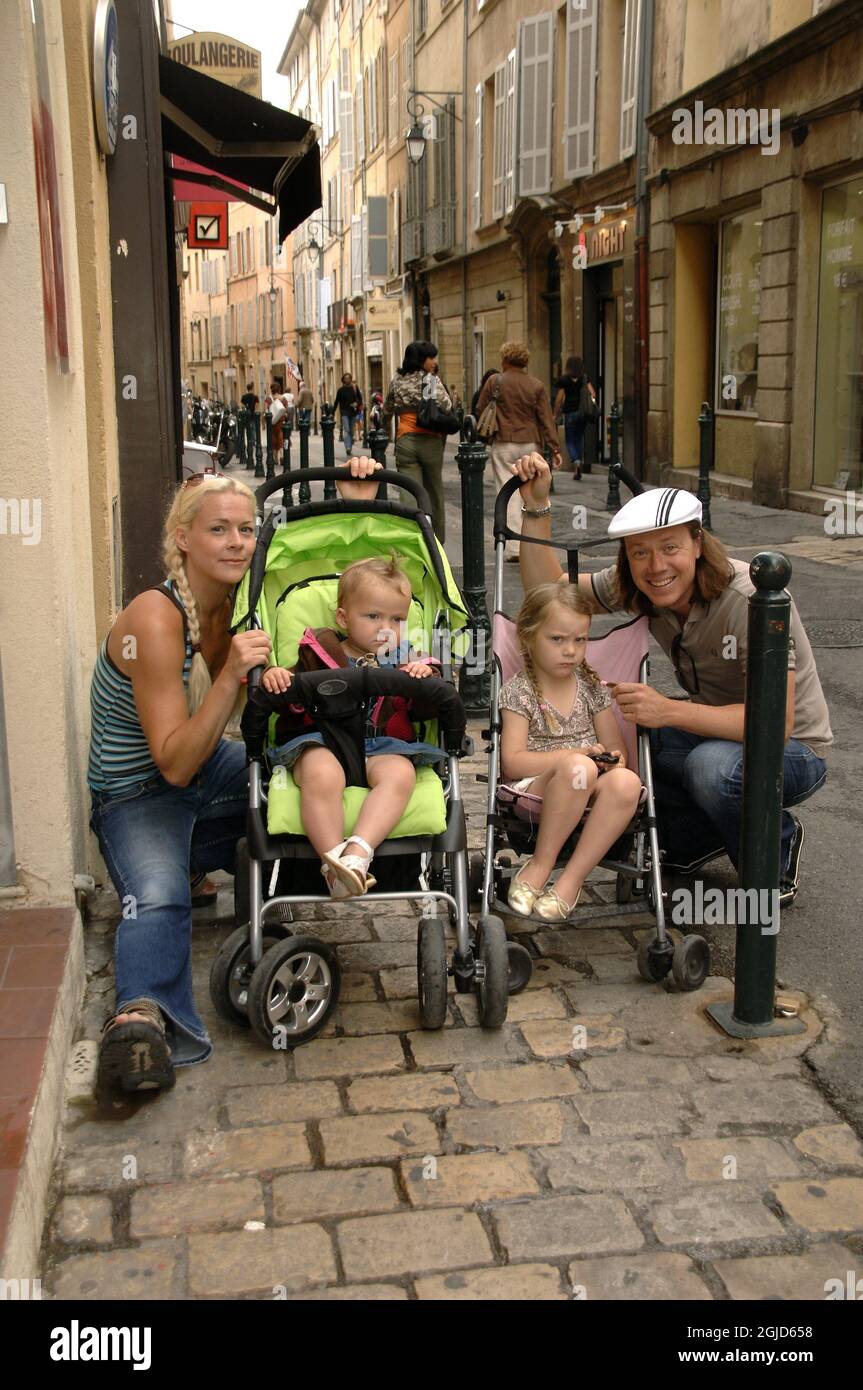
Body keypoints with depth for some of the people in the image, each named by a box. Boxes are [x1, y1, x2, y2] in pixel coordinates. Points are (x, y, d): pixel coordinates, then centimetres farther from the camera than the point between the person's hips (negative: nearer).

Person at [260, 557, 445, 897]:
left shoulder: (404, 662, 19)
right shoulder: (318, 654, 13)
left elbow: (425, 712, 10)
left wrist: (426, 679, -10)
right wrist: (273, 677, -14)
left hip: (382, 748, 2)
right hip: (321, 744, -2)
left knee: (400, 773, -34)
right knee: (322, 774, -38)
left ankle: (358, 853, -46)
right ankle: (333, 863, -38)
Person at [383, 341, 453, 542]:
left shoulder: (397, 381, 8)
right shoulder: (431, 379, -5)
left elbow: (387, 412, 20)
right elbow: (445, 407, -19)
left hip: (404, 441, 2)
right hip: (430, 441, -2)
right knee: (434, 493, 13)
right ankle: (437, 540, 23)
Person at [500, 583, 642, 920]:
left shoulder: (591, 686, 13)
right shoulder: (519, 691, 0)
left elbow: (614, 747, 15)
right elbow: (512, 763, -10)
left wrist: (614, 759, -11)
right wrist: (574, 755, -17)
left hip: (586, 794, 4)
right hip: (536, 791, -4)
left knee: (626, 782, -31)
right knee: (578, 767, -38)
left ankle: (572, 879, -25)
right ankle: (541, 864, -21)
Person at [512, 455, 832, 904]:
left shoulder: (750, 598, -29)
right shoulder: (635, 586, -9)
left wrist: (670, 711, -44)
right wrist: (536, 507, -14)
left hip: (793, 749, -6)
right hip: (716, 730, 7)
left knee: (712, 764, -38)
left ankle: (777, 849, -5)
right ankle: (695, 839, 9)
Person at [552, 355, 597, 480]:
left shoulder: (563, 380, -4)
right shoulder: (584, 379, 6)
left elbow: (559, 398, -6)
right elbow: (592, 392, -3)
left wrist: (556, 414, -1)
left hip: (570, 412, -3)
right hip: (582, 412, 3)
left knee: (570, 440, 4)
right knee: (579, 438, 15)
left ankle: (575, 461, -22)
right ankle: (578, 469, 15)